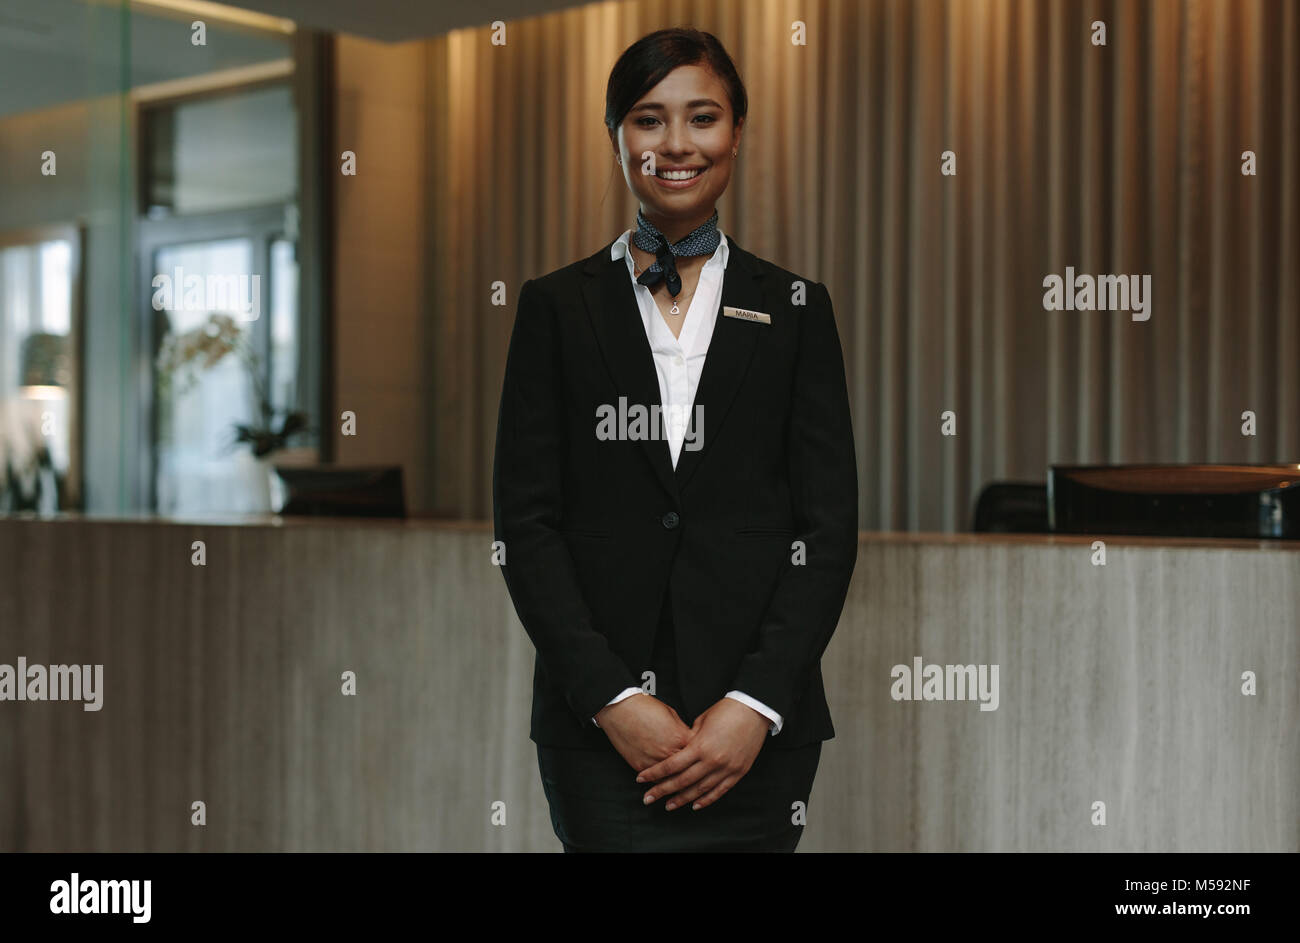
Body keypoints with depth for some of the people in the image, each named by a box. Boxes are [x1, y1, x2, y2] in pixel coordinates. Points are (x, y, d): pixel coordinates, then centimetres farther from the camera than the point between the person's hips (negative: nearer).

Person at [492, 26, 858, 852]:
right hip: (599, 723, -1)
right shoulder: (557, 307, 6)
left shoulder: (795, 310, 7)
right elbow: (525, 521, 1)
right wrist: (611, 696, -9)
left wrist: (757, 703, -9)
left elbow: (831, 526, 2)